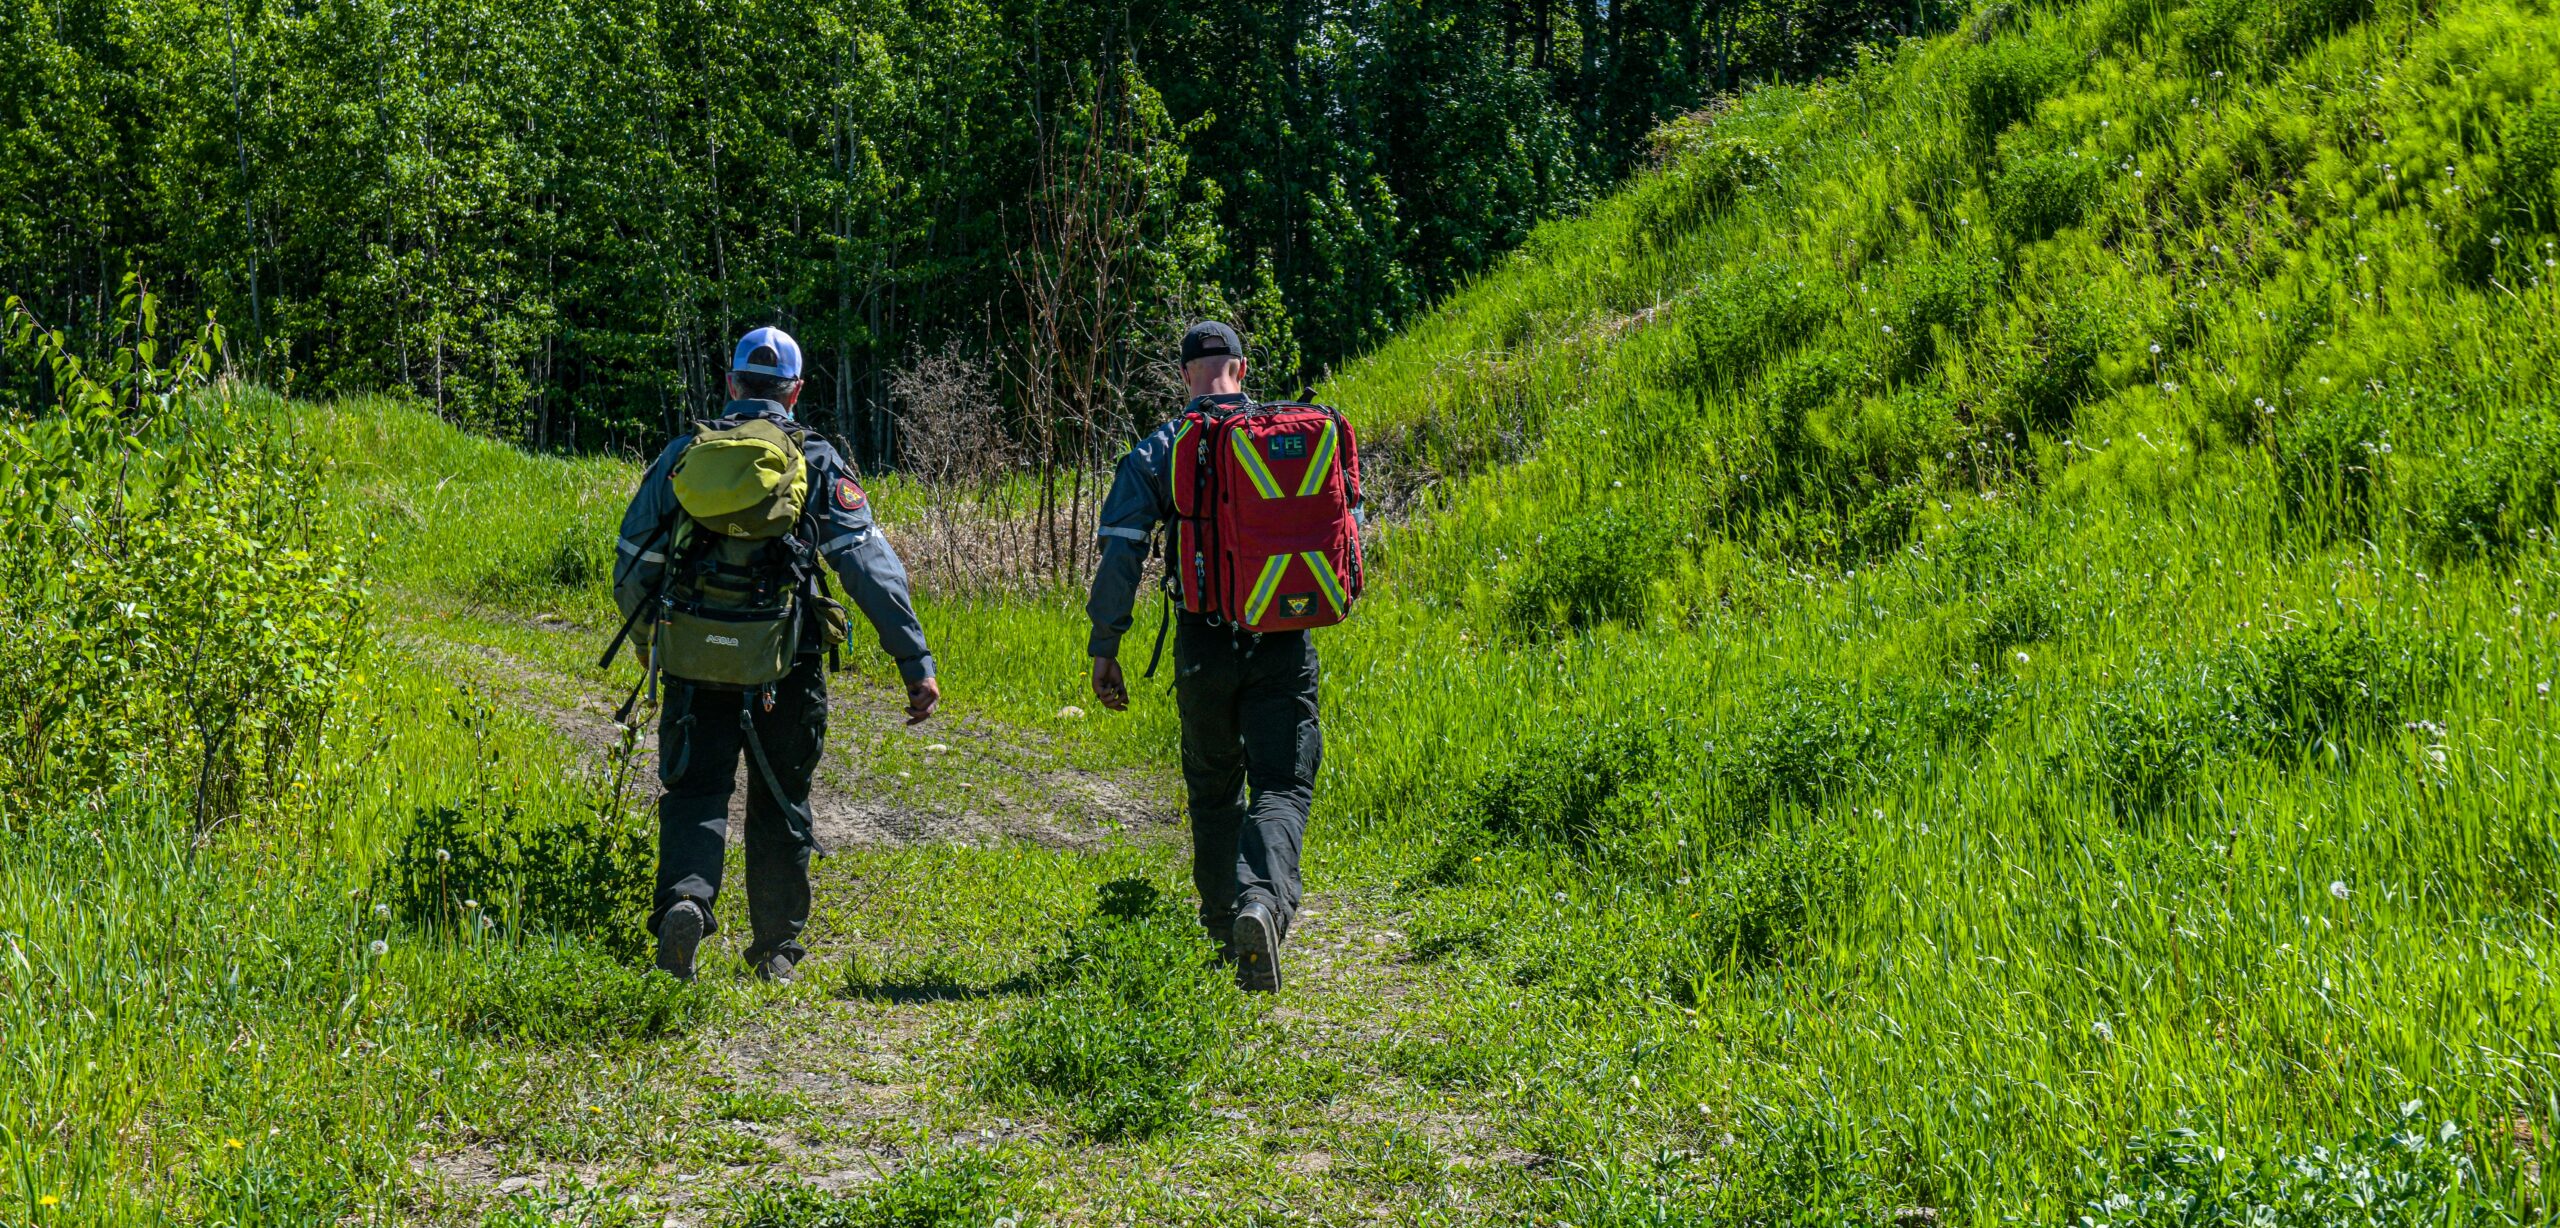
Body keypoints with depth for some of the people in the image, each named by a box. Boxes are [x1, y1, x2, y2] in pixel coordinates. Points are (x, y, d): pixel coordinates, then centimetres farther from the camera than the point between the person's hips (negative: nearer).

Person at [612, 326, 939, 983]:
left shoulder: (684, 453, 4)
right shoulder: (816, 460, 0)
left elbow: (633, 562, 7)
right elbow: (871, 565, -8)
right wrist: (916, 663, -9)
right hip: (786, 669, 0)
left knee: (696, 792, 6)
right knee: (780, 804, 14)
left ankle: (685, 897, -22)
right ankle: (776, 950, 20)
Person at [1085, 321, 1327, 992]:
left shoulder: (1157, 451, 0)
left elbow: (1120, 554, -6)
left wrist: (1104, 647, 0)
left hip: (1204, 642, 1)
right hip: (1284, 642, 0)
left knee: (1215, 792, 17)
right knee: (1281, 788, -1)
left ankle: (1226, 934, 22)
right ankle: (1264, 901, -29)